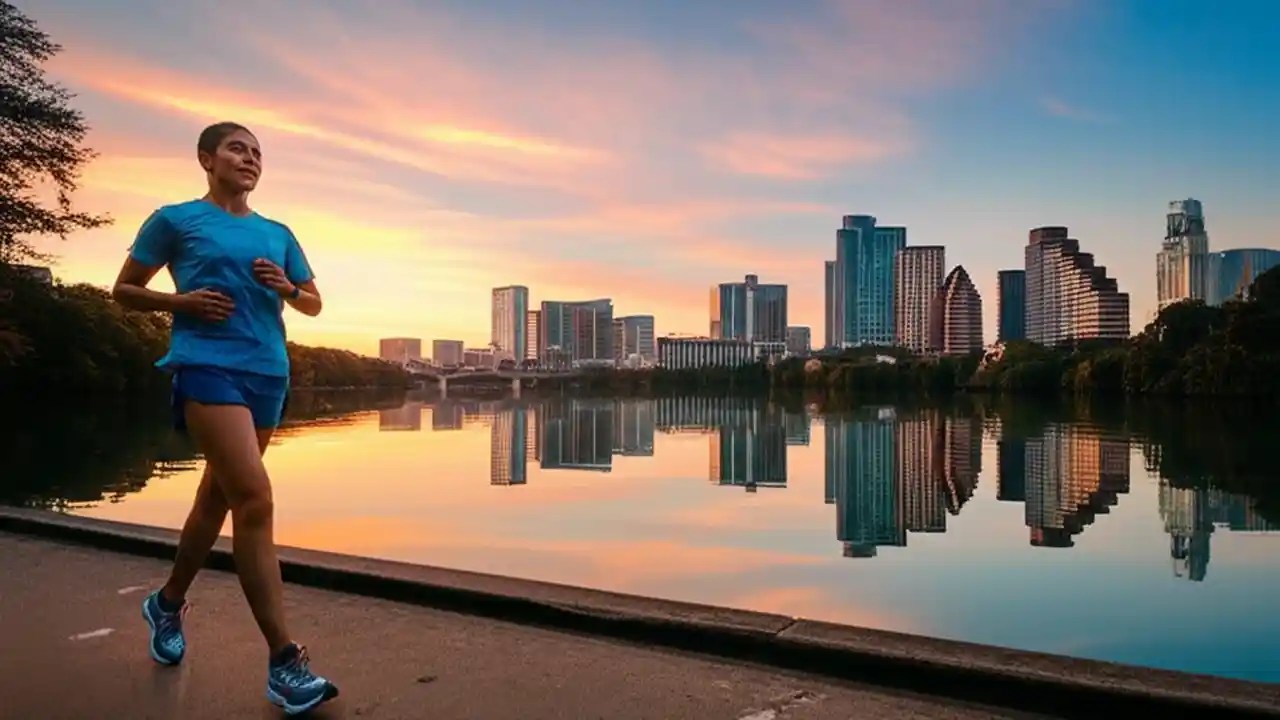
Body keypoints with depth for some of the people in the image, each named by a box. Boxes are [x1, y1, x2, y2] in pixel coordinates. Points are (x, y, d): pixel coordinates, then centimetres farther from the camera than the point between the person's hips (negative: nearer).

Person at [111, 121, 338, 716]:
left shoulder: (277, 234, 18)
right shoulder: (175, 220, 6)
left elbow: (314, 304, 21)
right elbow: (123, 290, 10)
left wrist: (287, 287, 0)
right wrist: (180, 301, -8)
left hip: (269, 372, 6)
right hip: (208, 366, -6)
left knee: (218, 495, 17)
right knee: (254, 498, -19)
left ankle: (168, 602, 41)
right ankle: (283, 660, -18)